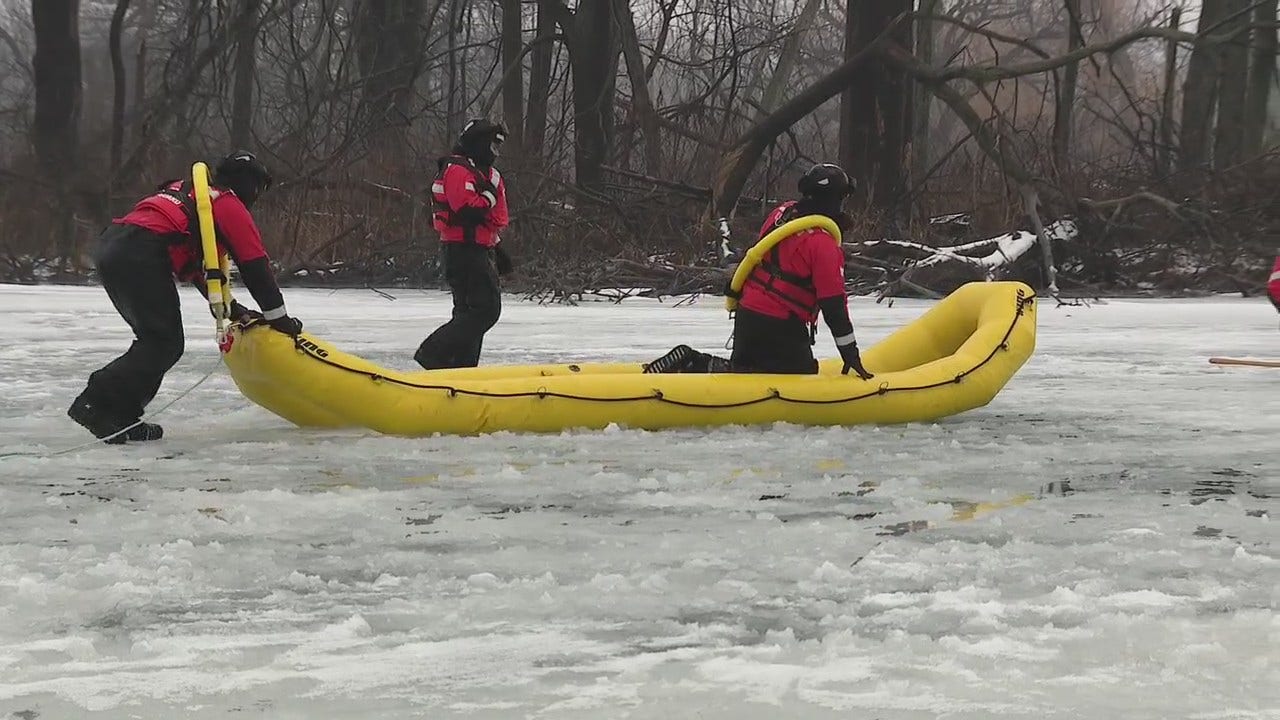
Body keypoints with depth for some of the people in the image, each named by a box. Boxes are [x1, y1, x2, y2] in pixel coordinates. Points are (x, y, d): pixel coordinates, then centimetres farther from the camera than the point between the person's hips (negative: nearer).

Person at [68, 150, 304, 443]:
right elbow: (256, 265, 5)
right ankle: (101, 406, -13)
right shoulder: (230, 205, 9)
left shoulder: (188, 191, 35)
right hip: (140, 257, -9)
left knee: (156, 340, 16)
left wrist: (233, 310, 35)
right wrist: (278, 317, 13)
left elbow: (199, 268, 37)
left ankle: (117, 414, 9)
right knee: (165, 344, -6)